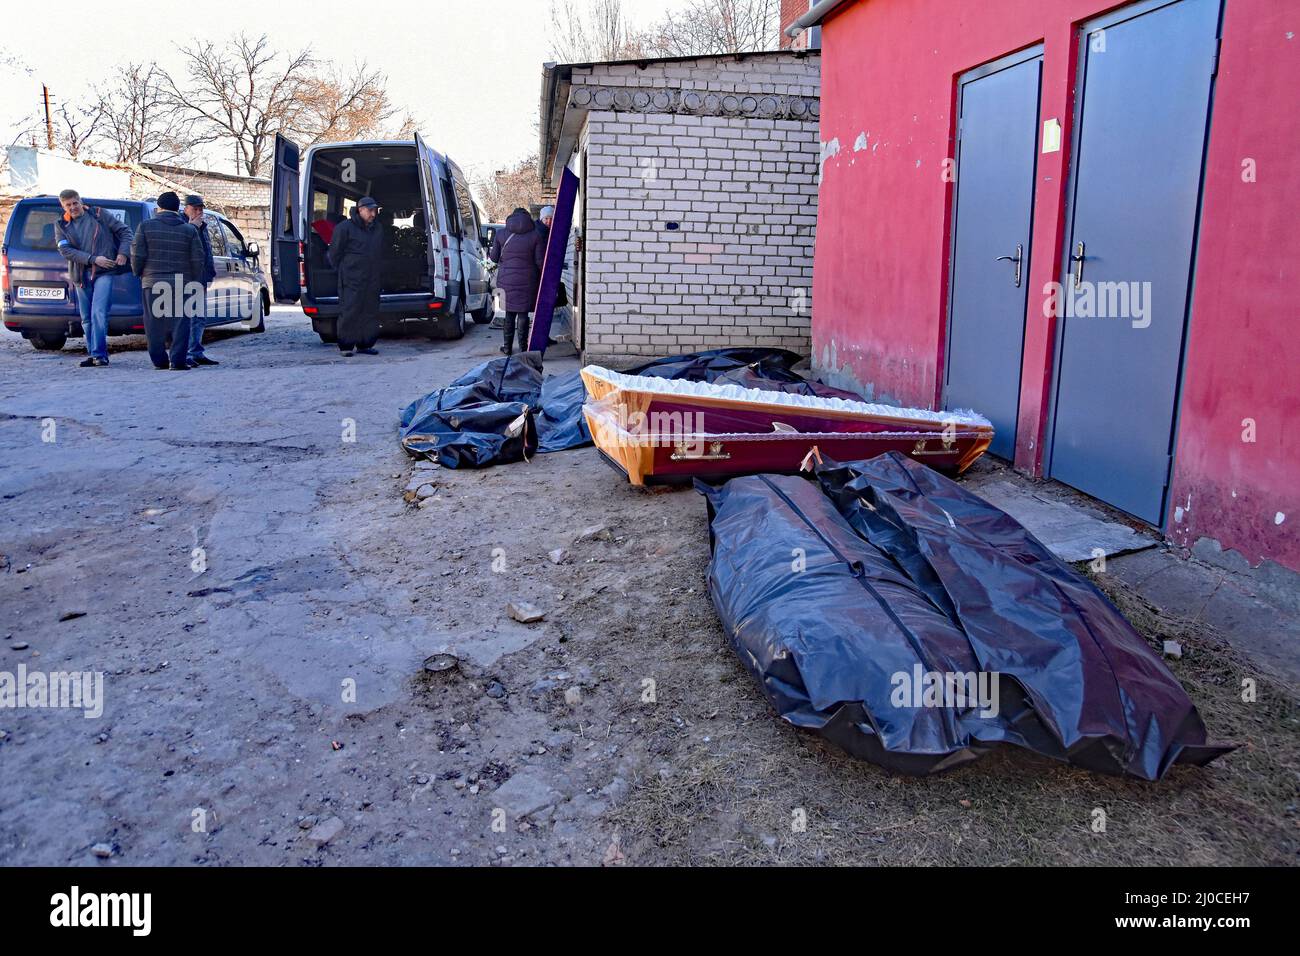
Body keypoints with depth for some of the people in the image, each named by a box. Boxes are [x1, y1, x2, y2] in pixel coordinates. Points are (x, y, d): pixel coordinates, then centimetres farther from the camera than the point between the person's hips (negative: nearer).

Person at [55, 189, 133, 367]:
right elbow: (65, 250, -4)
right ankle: (92, 354, 19)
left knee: (99, 313, -18)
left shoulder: (99, 215, 2)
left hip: (104, 272, -4)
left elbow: (125, 230, 6)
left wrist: (123, 253, -8)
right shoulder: (61, 225, 8)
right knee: (86, 319, 10)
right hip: (81, 276, 4)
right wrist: (93, 259, -15)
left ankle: (99, 354, -17)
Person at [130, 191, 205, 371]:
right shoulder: (190, 230, 4)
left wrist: (138, 272, 16)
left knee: (155, 322, 8)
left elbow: (137, 254, -1)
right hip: (181, 283, 0)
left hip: (152, 282, 0)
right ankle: (178, 360, -5)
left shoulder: (146, 226, 2)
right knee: (179, 322, 1)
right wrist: (194, 281, 12)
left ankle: (159, 361, 11)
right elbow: (197, 260, 2)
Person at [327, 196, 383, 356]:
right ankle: (345, 346, -1)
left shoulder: (378, 229, 13)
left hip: (372, 281, 6)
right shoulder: (345, 228, -6)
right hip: (351, 281, -6)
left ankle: (365, 344, 14)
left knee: (370, 312, 7)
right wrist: (341, 271, 3)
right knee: (349, 312, -7)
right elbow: (335, 252, -1)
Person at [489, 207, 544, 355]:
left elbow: (494, 257, 6)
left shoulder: (500, 233, 2)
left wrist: (488, 252, 29)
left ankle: (508, 347, 15)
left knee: (509, 314, 11)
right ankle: (523, 348, 4)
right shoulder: (535, 235, -2)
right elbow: (540, 261, -4)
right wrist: (541, 278, 10)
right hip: (527, 281, -2)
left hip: (506, 280, 2)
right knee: (523, 314, 3)